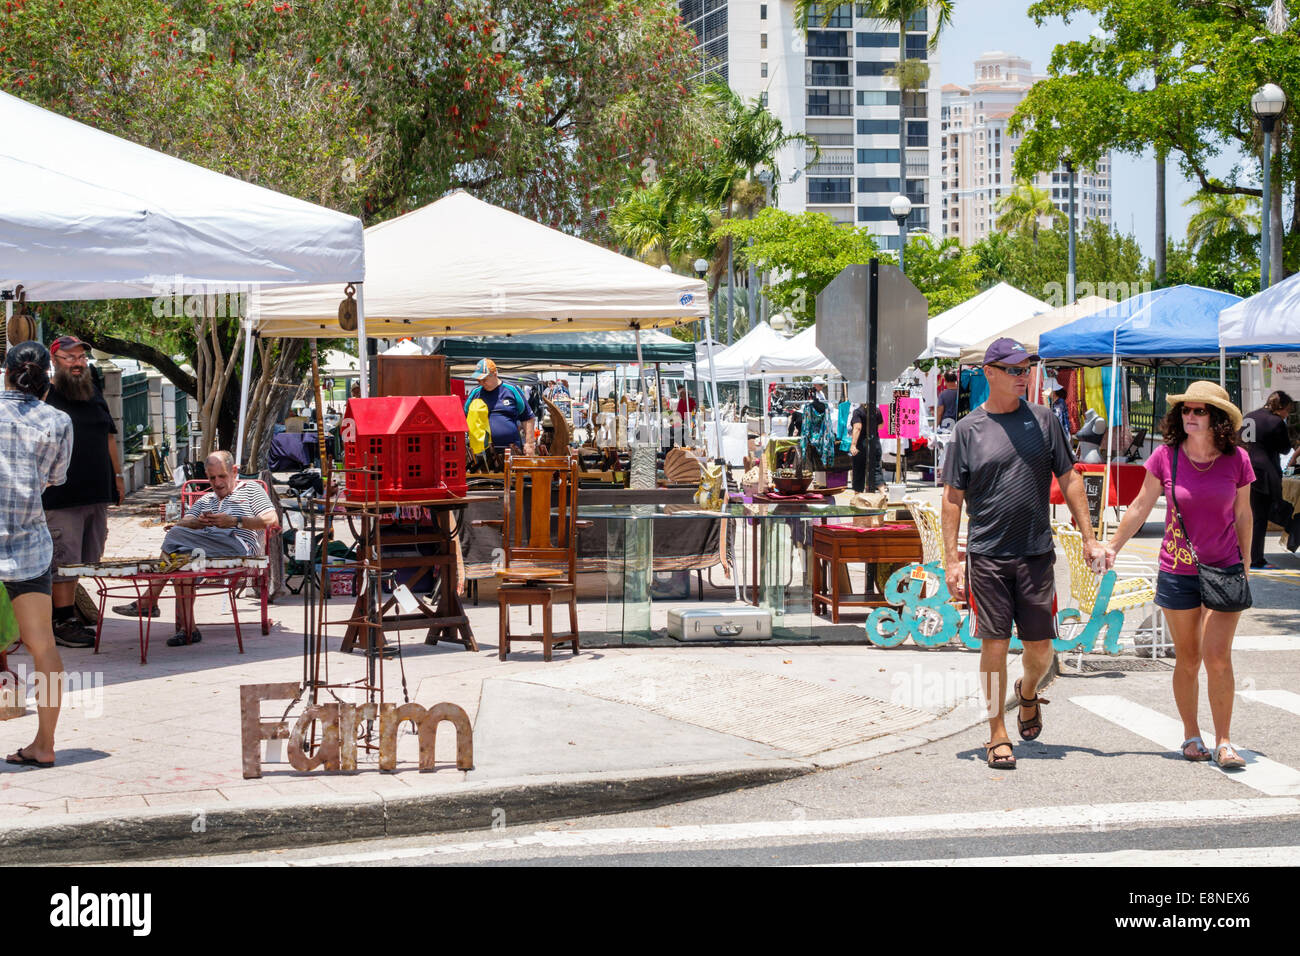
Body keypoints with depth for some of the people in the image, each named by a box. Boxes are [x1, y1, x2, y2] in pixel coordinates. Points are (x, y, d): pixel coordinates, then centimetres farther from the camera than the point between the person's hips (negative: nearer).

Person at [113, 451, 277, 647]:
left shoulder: (251, 489, 21)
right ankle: (187, 628, -32)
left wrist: (235, 521, -7)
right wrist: (198, 523, -6)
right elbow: (183, 522, 19)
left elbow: (271, 519, 4)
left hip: (237, 545, -6)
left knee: (175, 535, -24)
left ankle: (148, 602, -20)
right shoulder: (205, 500, 37)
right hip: (205, 547, 6)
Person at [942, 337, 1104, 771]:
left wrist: (1089, 539, 7)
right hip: (987, 555, -2)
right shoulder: (968, 429, 1)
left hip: (1037, 554, 2)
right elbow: (952, 497, 2)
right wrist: (952, 561, -4)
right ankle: (998, 734, 11)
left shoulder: (1042, 420, 7)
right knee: (994, 644, -2)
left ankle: (1028, 692, 37)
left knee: (1040, 648, 4)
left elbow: (1069, 480, 11)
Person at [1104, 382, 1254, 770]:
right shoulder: (1166, 457, -6)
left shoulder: (1237, 460, -4)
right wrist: (1113, 546, 8)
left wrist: (1244, 565, 13)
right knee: (1187, 660, 8)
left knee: (1218, 657, -8)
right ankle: (1191, 736, 24)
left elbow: (1243, 515, 8)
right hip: (1177, 573, 1)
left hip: (1224, 571, 0)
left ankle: (1223, 742, 3)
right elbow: (1141, 506, 6)